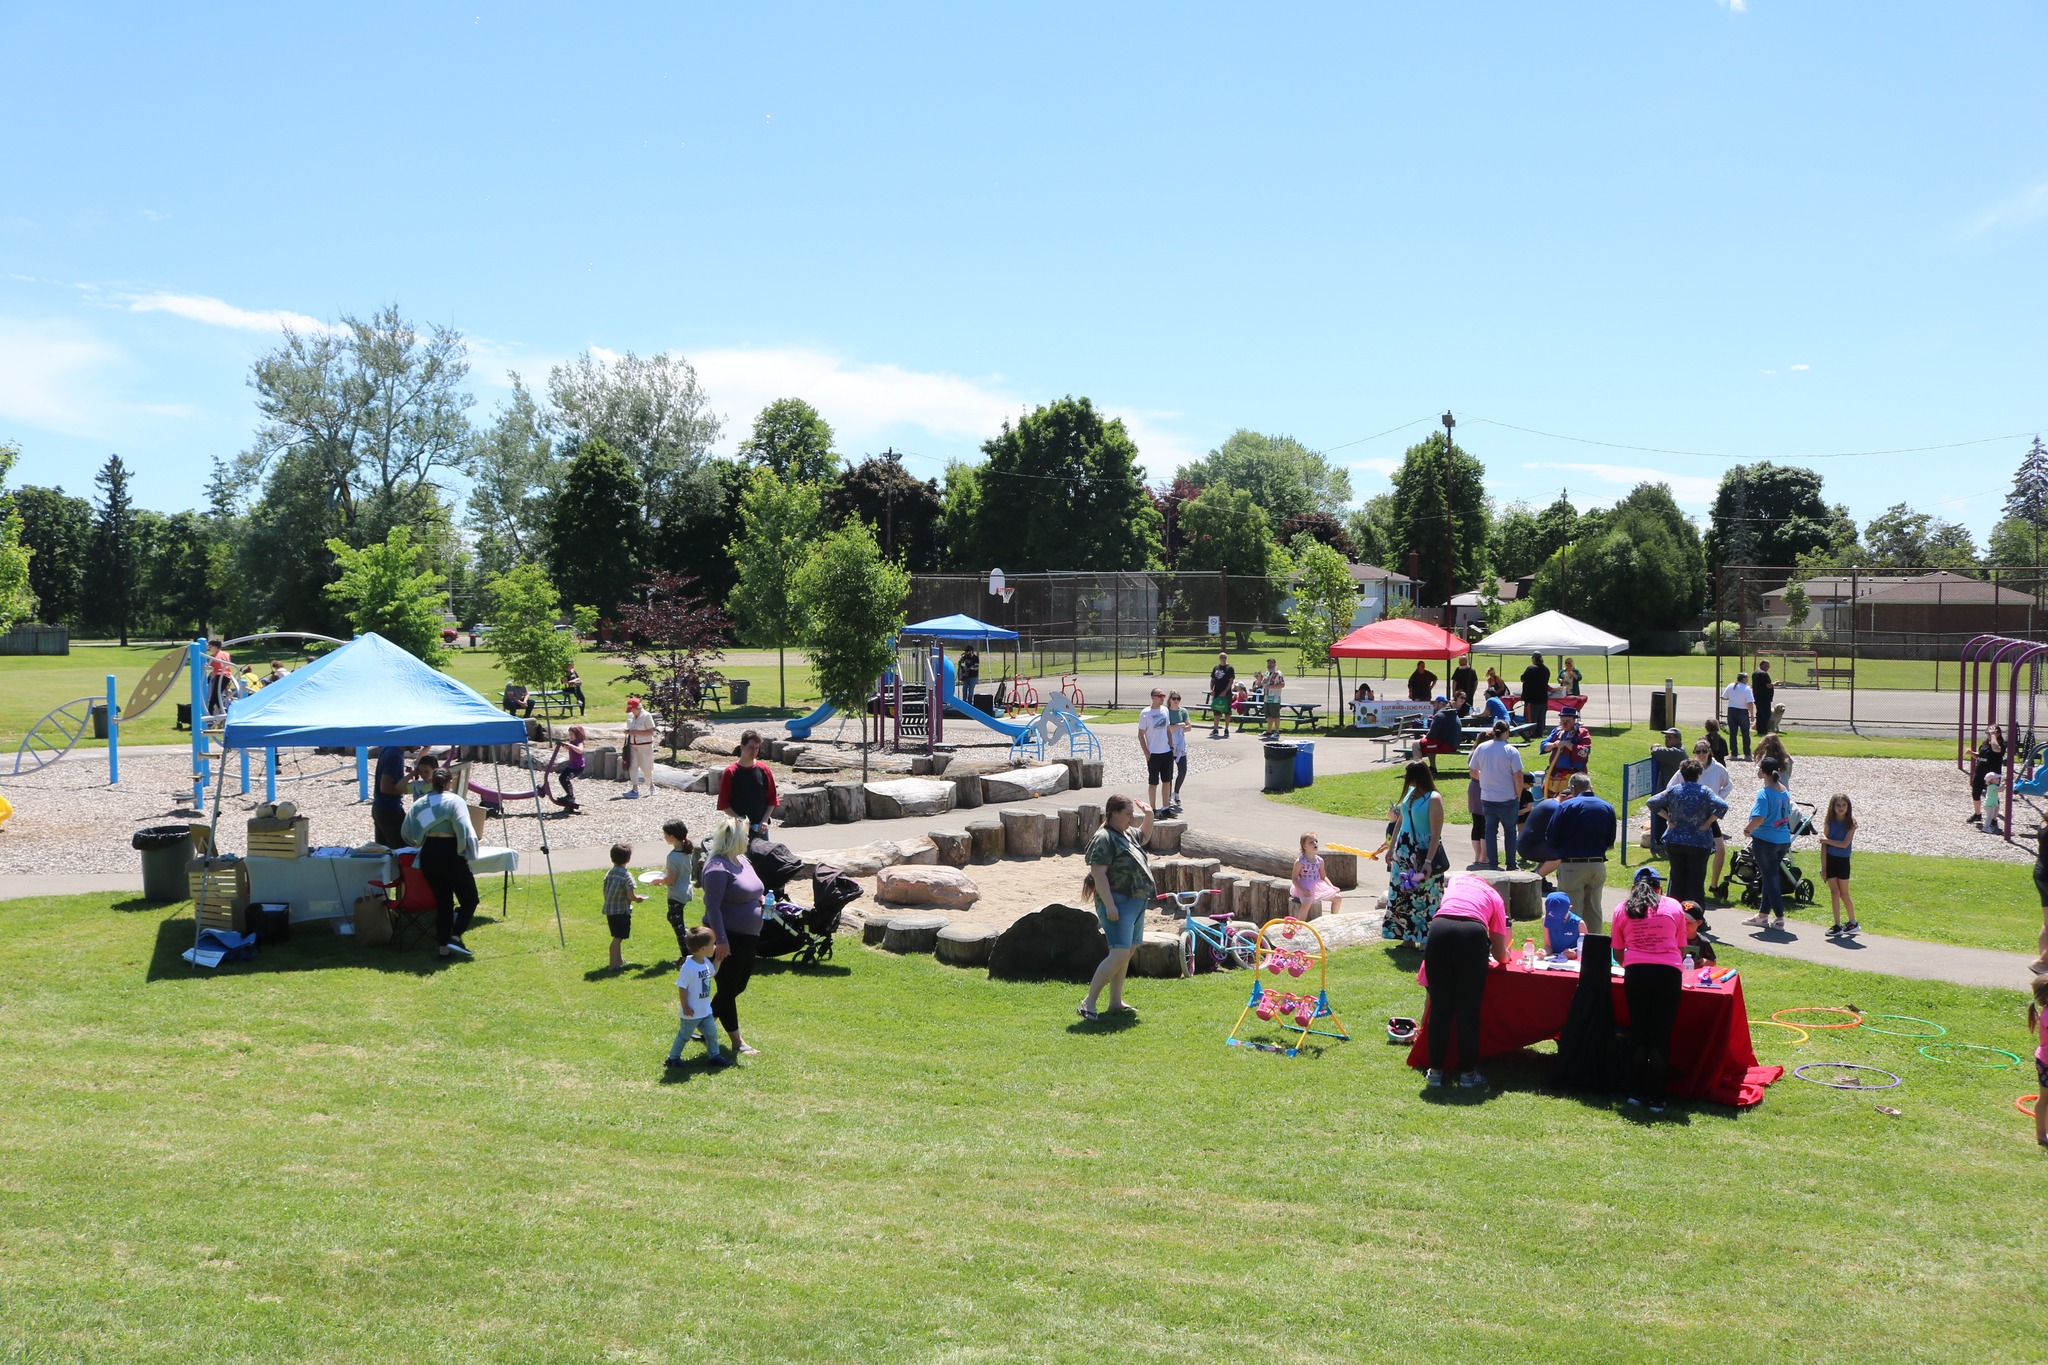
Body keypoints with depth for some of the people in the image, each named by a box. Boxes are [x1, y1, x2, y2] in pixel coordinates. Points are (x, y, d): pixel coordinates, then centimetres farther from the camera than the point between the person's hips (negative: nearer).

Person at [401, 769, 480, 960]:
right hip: (449, 854, -5)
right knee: (469, 899, 6)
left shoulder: (419, 803, 13)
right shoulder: (454, 801, -4)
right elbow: (463, 828, -17)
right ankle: (455, 937, -11)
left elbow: (405, 833, 15)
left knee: (442, 901, 13)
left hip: (427, 855, 6)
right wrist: (464, 852, -7)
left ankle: (444, 945, 8)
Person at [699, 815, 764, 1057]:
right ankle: (737, 1041, 12)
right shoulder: (718, 867, -19)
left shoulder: (742, 861, 10)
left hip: (748, 936, 10)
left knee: (739, 985, 18)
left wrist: (761, 899, 6)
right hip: (729, 938, -10)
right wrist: (721, 941, -26)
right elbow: (713, 906, -23)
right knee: (728, 989, 3)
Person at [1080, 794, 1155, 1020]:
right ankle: (1089, 1003, -11)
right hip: (1118, 904, -10)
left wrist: (1148, 816, 19)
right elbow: (1098, 873, -22)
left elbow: (1145, 837, 37)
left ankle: (1116, 1002, 22)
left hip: (1136, 903, 10)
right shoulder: (1104, 838, -16)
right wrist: (1109, 905, -26)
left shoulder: (1127, 834, 14)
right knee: (1119, 954, -16)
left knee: (1128, 952, 13)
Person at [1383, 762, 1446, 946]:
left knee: (1426, 897, -2)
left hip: (1423, 853, -8)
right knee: (1401, 895, 12)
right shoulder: (1410, 793, 7)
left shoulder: (1433, 799, -15)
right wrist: (1392, 848, 18)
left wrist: (1428, 861, -25)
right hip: (1404, 852, 8)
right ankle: (1408, 936, 23)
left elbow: (1436, 834, -19)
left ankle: (1426, 938, 5)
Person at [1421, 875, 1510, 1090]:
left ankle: (1435, 1071, 17)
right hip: (1472, 933, -1)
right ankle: (1468, 1073, 16)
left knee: (1440, 1007, 12)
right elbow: (1500, 954, 23)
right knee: (1468, 1010, 10)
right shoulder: (1493, 897, 27)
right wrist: (1503, 955, 47)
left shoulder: (1454, 883, 34)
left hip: (1439, 929, 2)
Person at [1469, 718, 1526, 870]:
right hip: (1507, 799, -3)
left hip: (1487, 798, 3)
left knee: (1490, 830, 10)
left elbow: (1473, 772, 6)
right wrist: (1518, 795, 0)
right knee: (1510, 830, 11)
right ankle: (1511, 864, 16)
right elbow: (1518, 777, -14)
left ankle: (1492, 863, 12)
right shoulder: (1511, 751, -13)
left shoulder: (1481, 748, -2)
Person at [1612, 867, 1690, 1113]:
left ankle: (1635, 1092, 15)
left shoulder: (1623, 910, 16)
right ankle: (1655, 1098, 5)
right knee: (1661, 1034, 3)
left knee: (1638, 1031, 11)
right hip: (1668, 972, -1)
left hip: (1635, 971, 1)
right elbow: (1681, 949, 16)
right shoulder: (1674, 907, 14)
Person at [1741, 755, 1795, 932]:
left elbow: (1759, 818, -29)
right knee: (1771, 876, 17)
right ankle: (1764, 915, 26)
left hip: (1765, 839, -8)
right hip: (1784, 839, 8)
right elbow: (1787, 814, 16)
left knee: (1770, 878, 1)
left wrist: (1747, 829, -12)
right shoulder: (1784, 790, 6)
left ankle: (1780, 918, 2)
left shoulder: (1764, 793, -19)